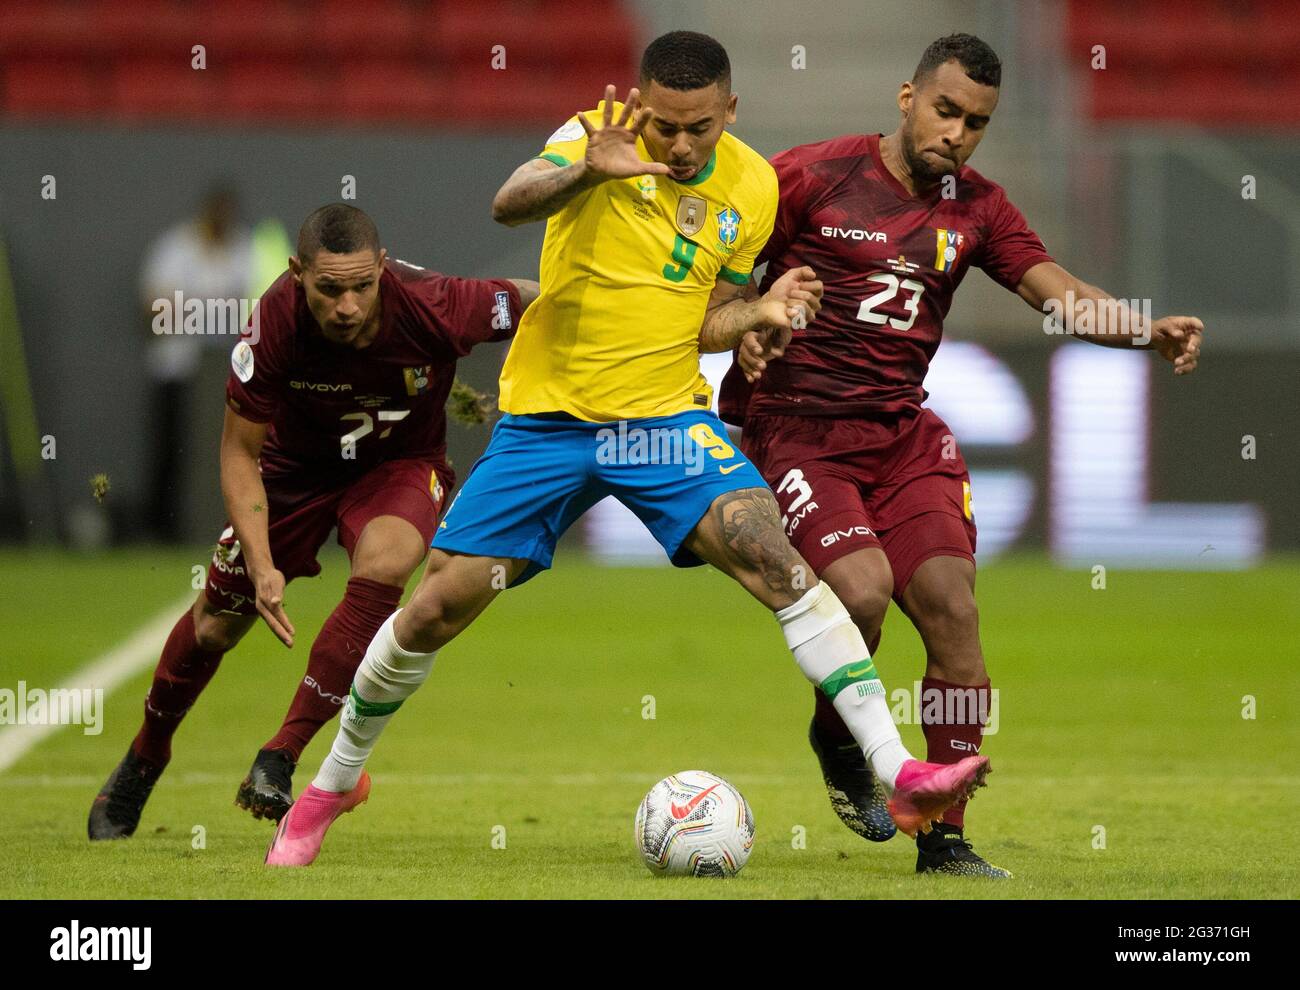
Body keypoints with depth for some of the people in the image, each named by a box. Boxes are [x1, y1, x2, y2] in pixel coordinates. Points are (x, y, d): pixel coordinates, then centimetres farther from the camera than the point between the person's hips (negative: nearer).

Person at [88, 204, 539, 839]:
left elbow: (531, 301, -14)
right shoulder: (276, 323, -32)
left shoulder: (435, 307, -35)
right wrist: (261, 565, -28)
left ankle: (279, 760, -26)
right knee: (215, 624, 7)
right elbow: (239, 451, -20)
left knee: (383, 563, -33)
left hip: (401, 463, -1)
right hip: (295, 463, 1)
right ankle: (144, 758, 38)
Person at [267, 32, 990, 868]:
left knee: (774, 560, -21)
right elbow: (509, 203, -31)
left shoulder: (752, 186, 1)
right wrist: (587, 172, -49)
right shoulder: (601, 138, -11)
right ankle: (335, 782, 24)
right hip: (546, 419, -1)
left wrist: (758, 313, -9)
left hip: (666, 416, 2)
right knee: (438, 607, -1)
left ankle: (899, 775, -25)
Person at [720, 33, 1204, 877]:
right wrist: (742, 327, -18)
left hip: (902, 435, 4)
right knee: (862, 586, -26)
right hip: (791, 429, -4)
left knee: (951, 603, -14)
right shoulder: (812, 177, -4)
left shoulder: (975, 207, 10)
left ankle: (946, 841, -4)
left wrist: (1150, 331, -17)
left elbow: (1061, 294, 1)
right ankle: (838, 741, 8)